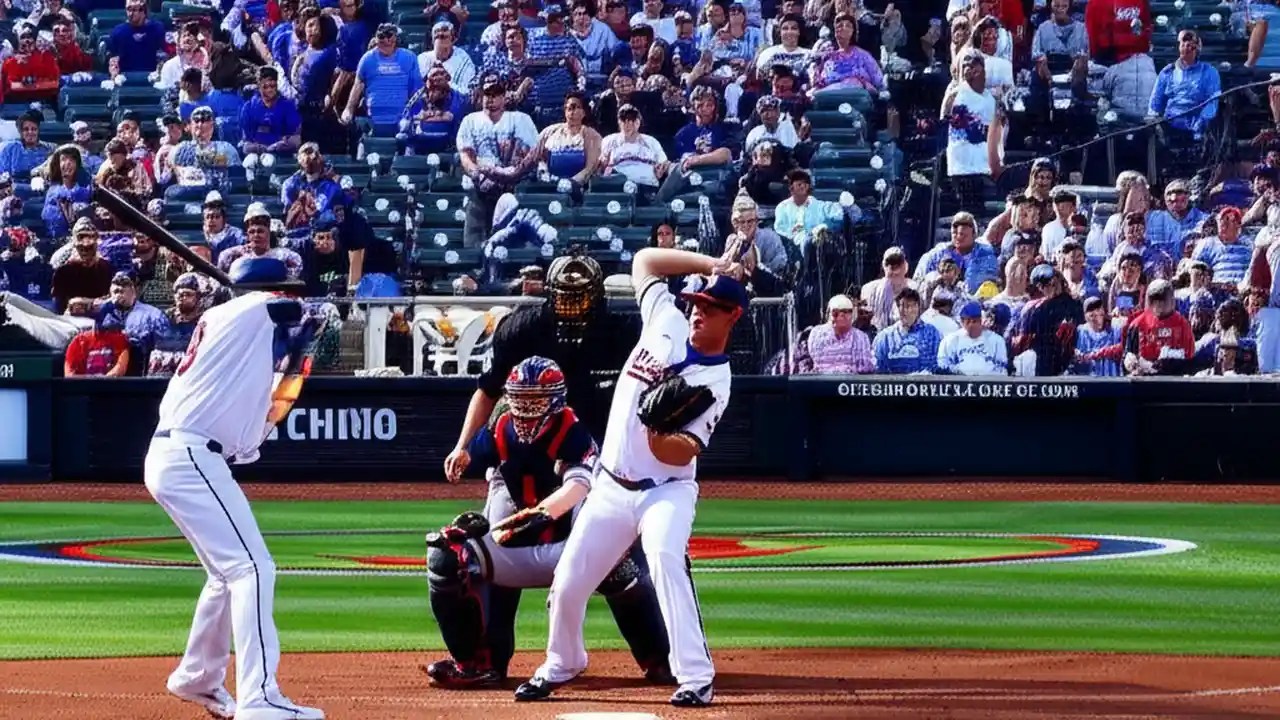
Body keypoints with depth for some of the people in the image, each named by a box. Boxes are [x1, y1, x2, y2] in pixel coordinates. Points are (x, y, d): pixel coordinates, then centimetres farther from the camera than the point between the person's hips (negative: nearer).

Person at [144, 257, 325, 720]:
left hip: (174, 459, 10)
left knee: (231, 571, 24)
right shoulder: (252, 310, -1)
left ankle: (198, 679, 40)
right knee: (252, 567, -17)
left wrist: (291, 372, 16)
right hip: (189, 457, -10)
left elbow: (256, 428, 24)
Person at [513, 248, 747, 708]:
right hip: (610, 488, 6)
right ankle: (560, 666, 33)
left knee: (665, 560, -32)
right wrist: (708, 265, 4)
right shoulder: (668, 323, 1)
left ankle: (696, 678, -32)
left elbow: (682, 453, -21)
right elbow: (644, 260, 12)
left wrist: (657, 432, -41)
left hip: (666, 492, -6)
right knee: (568, 581, 6)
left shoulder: (714, 381, -13)